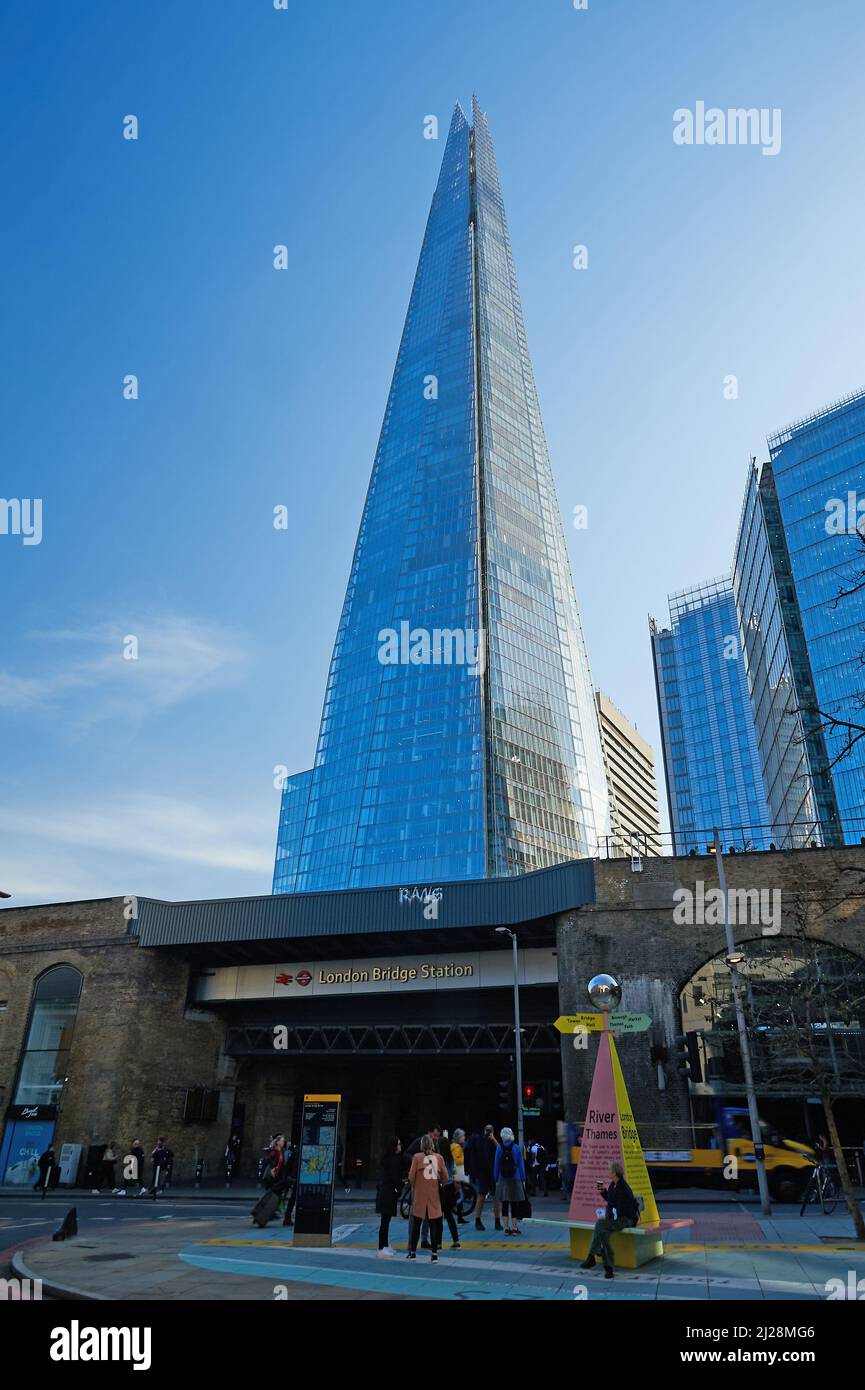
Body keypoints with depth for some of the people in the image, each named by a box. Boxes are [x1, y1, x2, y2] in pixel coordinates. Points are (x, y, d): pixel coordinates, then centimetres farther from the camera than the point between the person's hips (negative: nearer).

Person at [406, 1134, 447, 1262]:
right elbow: (444, 1176, 4)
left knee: (416, 1224, 10)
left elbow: (411, 1177, -7)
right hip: (434, 1195, 1)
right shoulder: (439, 1157, -1)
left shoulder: (417, 1157, -6)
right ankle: (434, 1253, 6)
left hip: (419, 1195, -1)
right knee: (434, 1224, 7)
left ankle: (413, 1252, 18)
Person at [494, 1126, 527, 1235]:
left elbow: (496, 1165, 0)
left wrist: (496, 1180, 7)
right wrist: (523, 1180, 4)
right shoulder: (516, 1148, -4)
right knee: (515, 1204, 6)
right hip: (515, 1180, -1)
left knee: (505, 1204, 8)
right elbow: (521, 1165, -2)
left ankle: (506, 1228, 8)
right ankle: (514, 1227, 5)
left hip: (503, 1180, 1)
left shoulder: (499, 1148, -3)